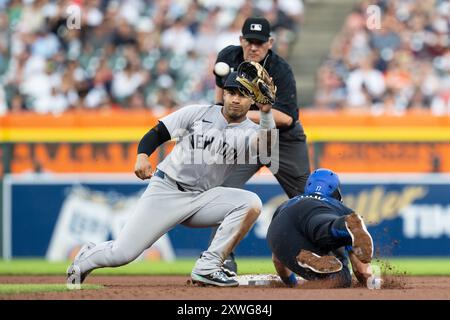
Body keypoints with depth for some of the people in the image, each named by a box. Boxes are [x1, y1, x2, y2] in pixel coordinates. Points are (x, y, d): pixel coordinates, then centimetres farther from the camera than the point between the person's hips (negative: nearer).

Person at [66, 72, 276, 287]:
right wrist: (142, 155, -20)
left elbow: (268, 147, -24)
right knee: (121, 254, -12)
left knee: (251, 204, -25)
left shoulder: (249, 132, 0)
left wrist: (266, 111, -38)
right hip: (165, 189, -2)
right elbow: (157, 133, 0)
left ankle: (207, 267, -22)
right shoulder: (197, 113, 0)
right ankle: (87, 258, 25)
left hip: (202, 199, 2)